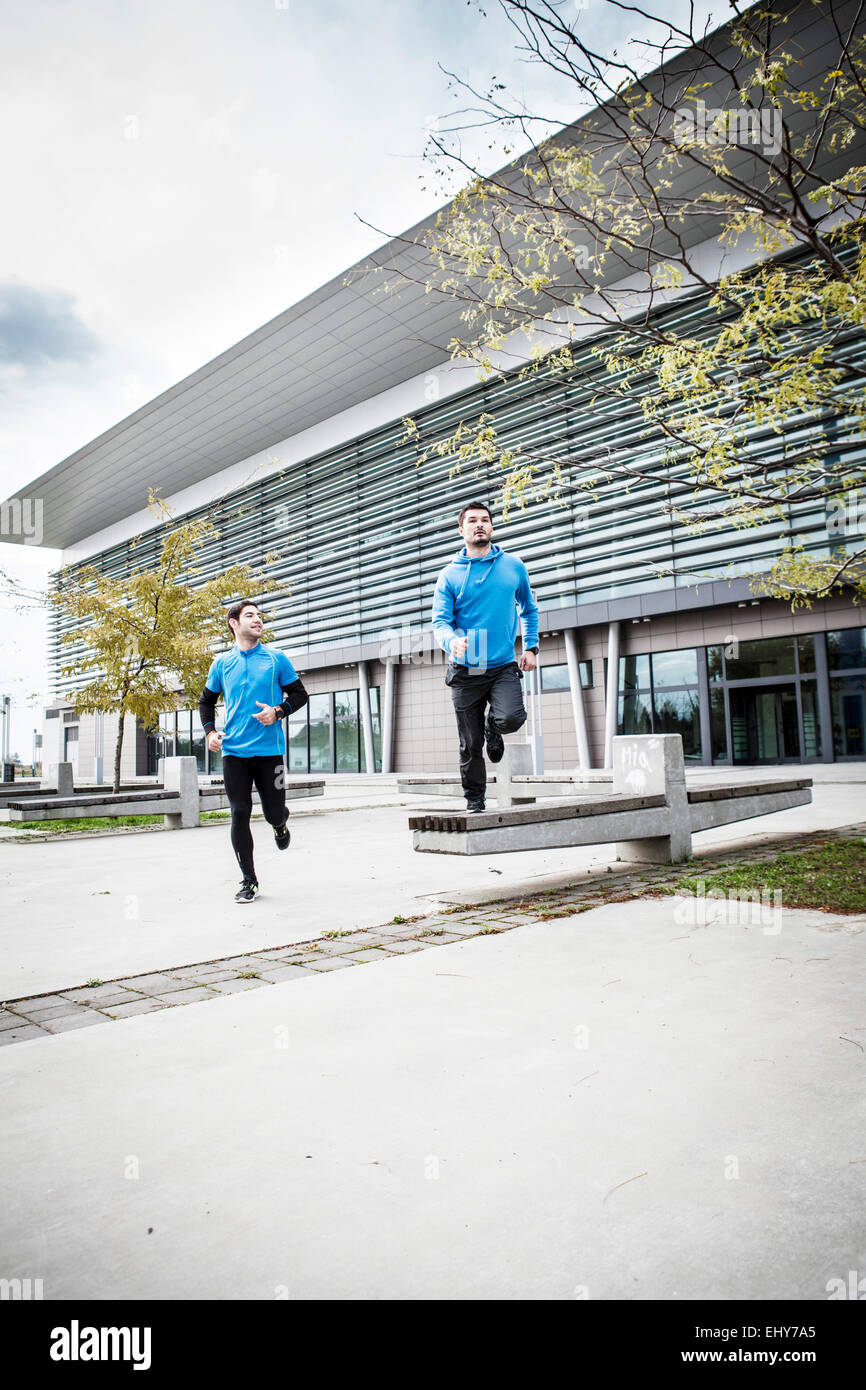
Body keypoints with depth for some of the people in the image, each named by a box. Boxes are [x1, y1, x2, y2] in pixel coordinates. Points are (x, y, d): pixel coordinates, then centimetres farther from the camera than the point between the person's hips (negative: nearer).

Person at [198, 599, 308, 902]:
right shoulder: (222, 662, 10)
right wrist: (210, 732, 4)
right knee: (240, 815, -2)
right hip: (234, 751, 1)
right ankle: (249, 882, 9)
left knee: (274, 813, 1)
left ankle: (280, 823, 40)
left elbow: (300, 695, 7)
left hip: (269, 750, -1)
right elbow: (206, 701, 21)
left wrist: (278, 712, -12)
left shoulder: (276, 659, 4)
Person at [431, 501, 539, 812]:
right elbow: (440, 621, -5)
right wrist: (452, 641, -27)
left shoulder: (514, 566, 7)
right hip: (465, 671, 0)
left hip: (503, 667, 1)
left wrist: (531, 647, 7)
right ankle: (474, 801, 24)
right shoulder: (450, 574, 2)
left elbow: (529, 609, 20)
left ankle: (493, 728, 12)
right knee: (470, 746, 4)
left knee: (511, 719, -25)